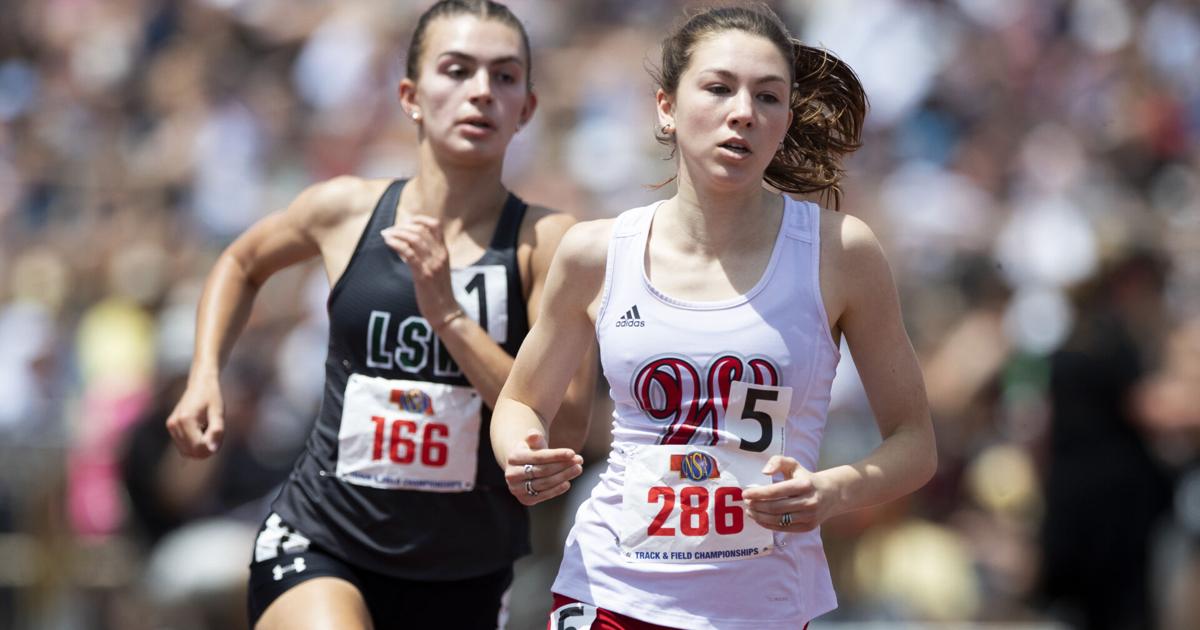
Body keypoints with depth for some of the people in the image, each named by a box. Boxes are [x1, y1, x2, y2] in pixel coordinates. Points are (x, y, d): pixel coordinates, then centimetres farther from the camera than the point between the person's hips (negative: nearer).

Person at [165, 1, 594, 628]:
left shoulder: (547, 241, -7)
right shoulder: (347, 210, -1)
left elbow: (566, 425, -16)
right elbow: (241, 263, 22)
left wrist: (447, 313, -21)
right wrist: (204, 378, 8)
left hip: (463, 576, 1)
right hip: (319, 540, -1)